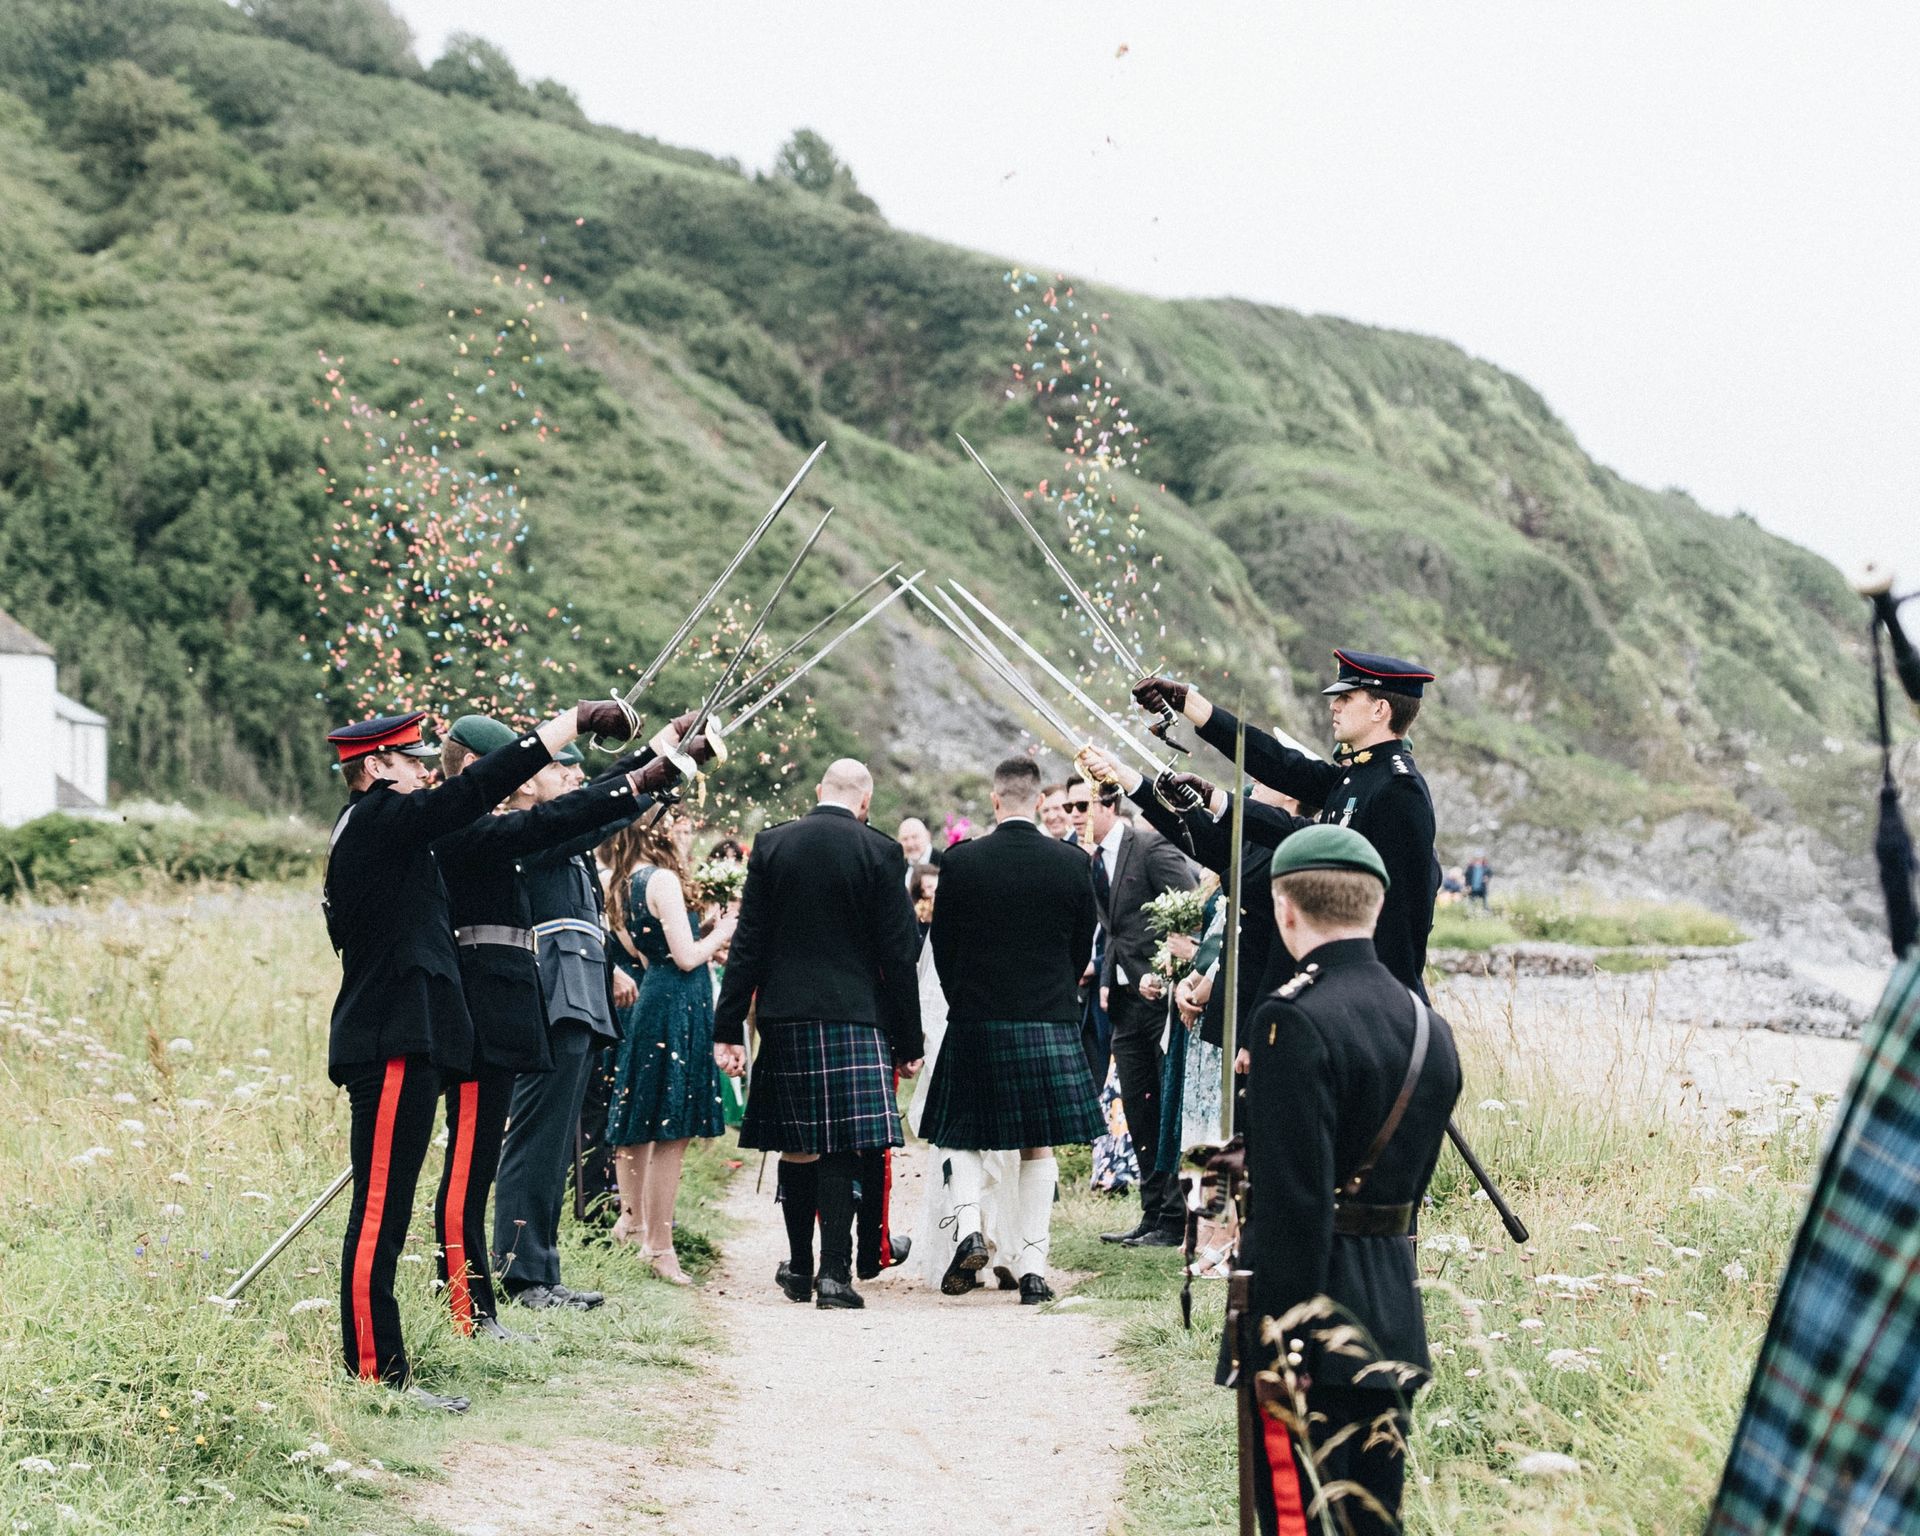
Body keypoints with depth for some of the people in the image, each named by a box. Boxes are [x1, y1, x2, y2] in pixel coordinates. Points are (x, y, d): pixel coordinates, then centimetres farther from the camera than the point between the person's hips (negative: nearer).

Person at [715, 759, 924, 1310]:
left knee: (795, 1146, 12)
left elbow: (749, 943, 1)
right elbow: (898, 954, -3)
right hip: (854, 1017, -3)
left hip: (784, 1016, 3)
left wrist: (729, 1028, 3)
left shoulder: (771, 845, 3)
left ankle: (799, 1267, 22)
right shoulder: (879, 853, -4)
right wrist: (908, 1042, 3)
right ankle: (834, 1273, -9)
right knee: (841, 1149, -3)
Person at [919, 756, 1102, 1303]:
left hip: (974, 1018, -1)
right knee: (1039, 1146, 8)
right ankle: (1033, 1265, 5)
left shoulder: (961, 861, -6)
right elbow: (1083, 948, 6)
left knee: (962, 1134, 15)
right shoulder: (1071, 864, -4)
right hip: (1051, 1021, 1)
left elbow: (942, 943, 1)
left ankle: (969, 1226, -7)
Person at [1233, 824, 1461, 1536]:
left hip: (1311, 1319, -8)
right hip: (1396, 1320, 8)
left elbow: (1293, 1203, -21)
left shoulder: (1293, 1021, -16)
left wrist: (1273, 1345, -19)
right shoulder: (1431, 1029, 10)